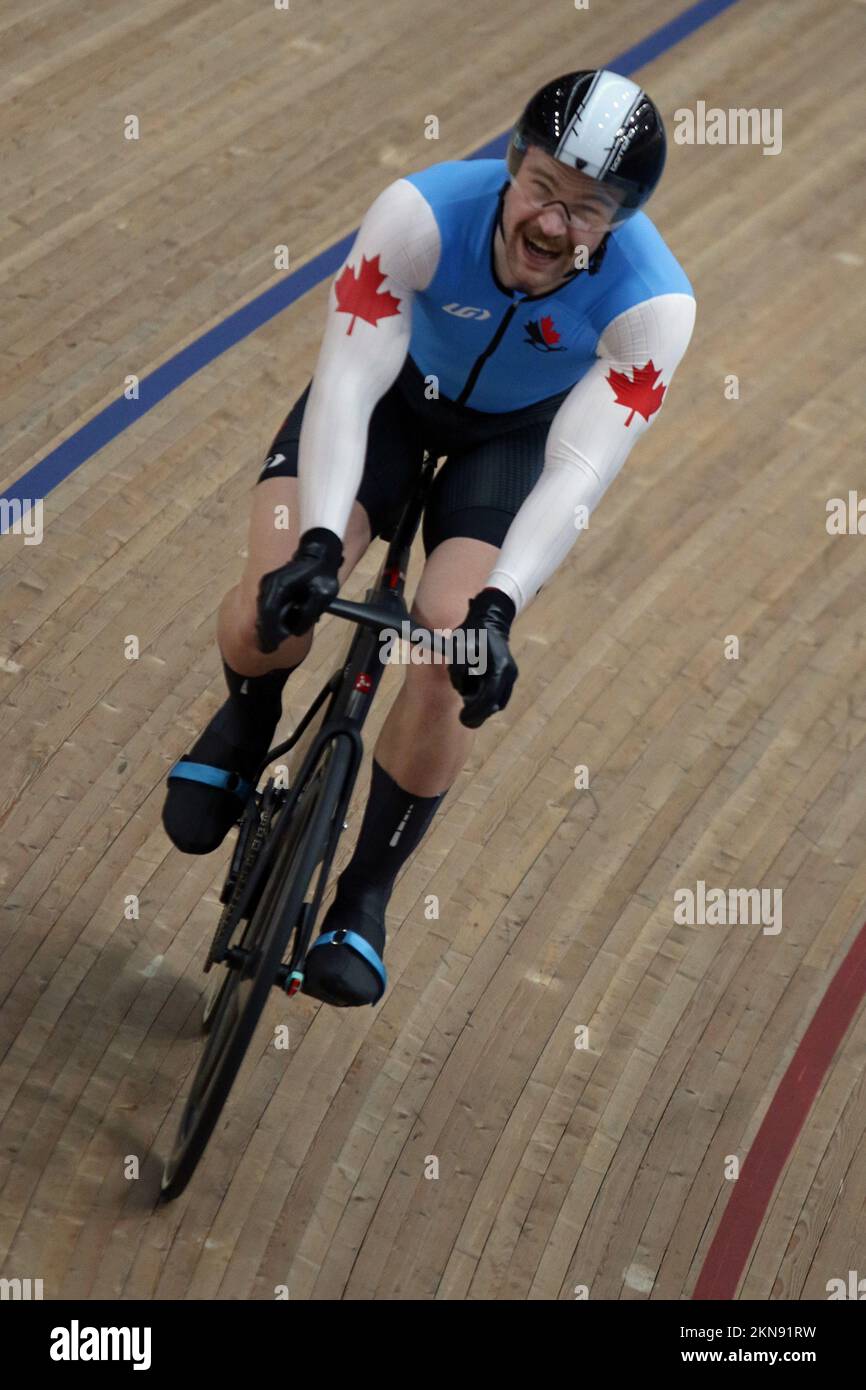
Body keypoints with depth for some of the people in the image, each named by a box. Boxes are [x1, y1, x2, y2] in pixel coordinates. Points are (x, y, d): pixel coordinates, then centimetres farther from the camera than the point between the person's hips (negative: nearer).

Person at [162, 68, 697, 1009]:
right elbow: (345, 387, -36)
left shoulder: (651, 303, -32)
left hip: (520, 434, 0)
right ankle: (247, 720, 18)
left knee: (452, 658, -20)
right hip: (388, 390, 0)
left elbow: (581, 471, -37)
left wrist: (497, 607, -51)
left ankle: (365, 898, 3)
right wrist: (318, 543, -50)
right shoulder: (423, 214, -34)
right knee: (272, 607, -21)